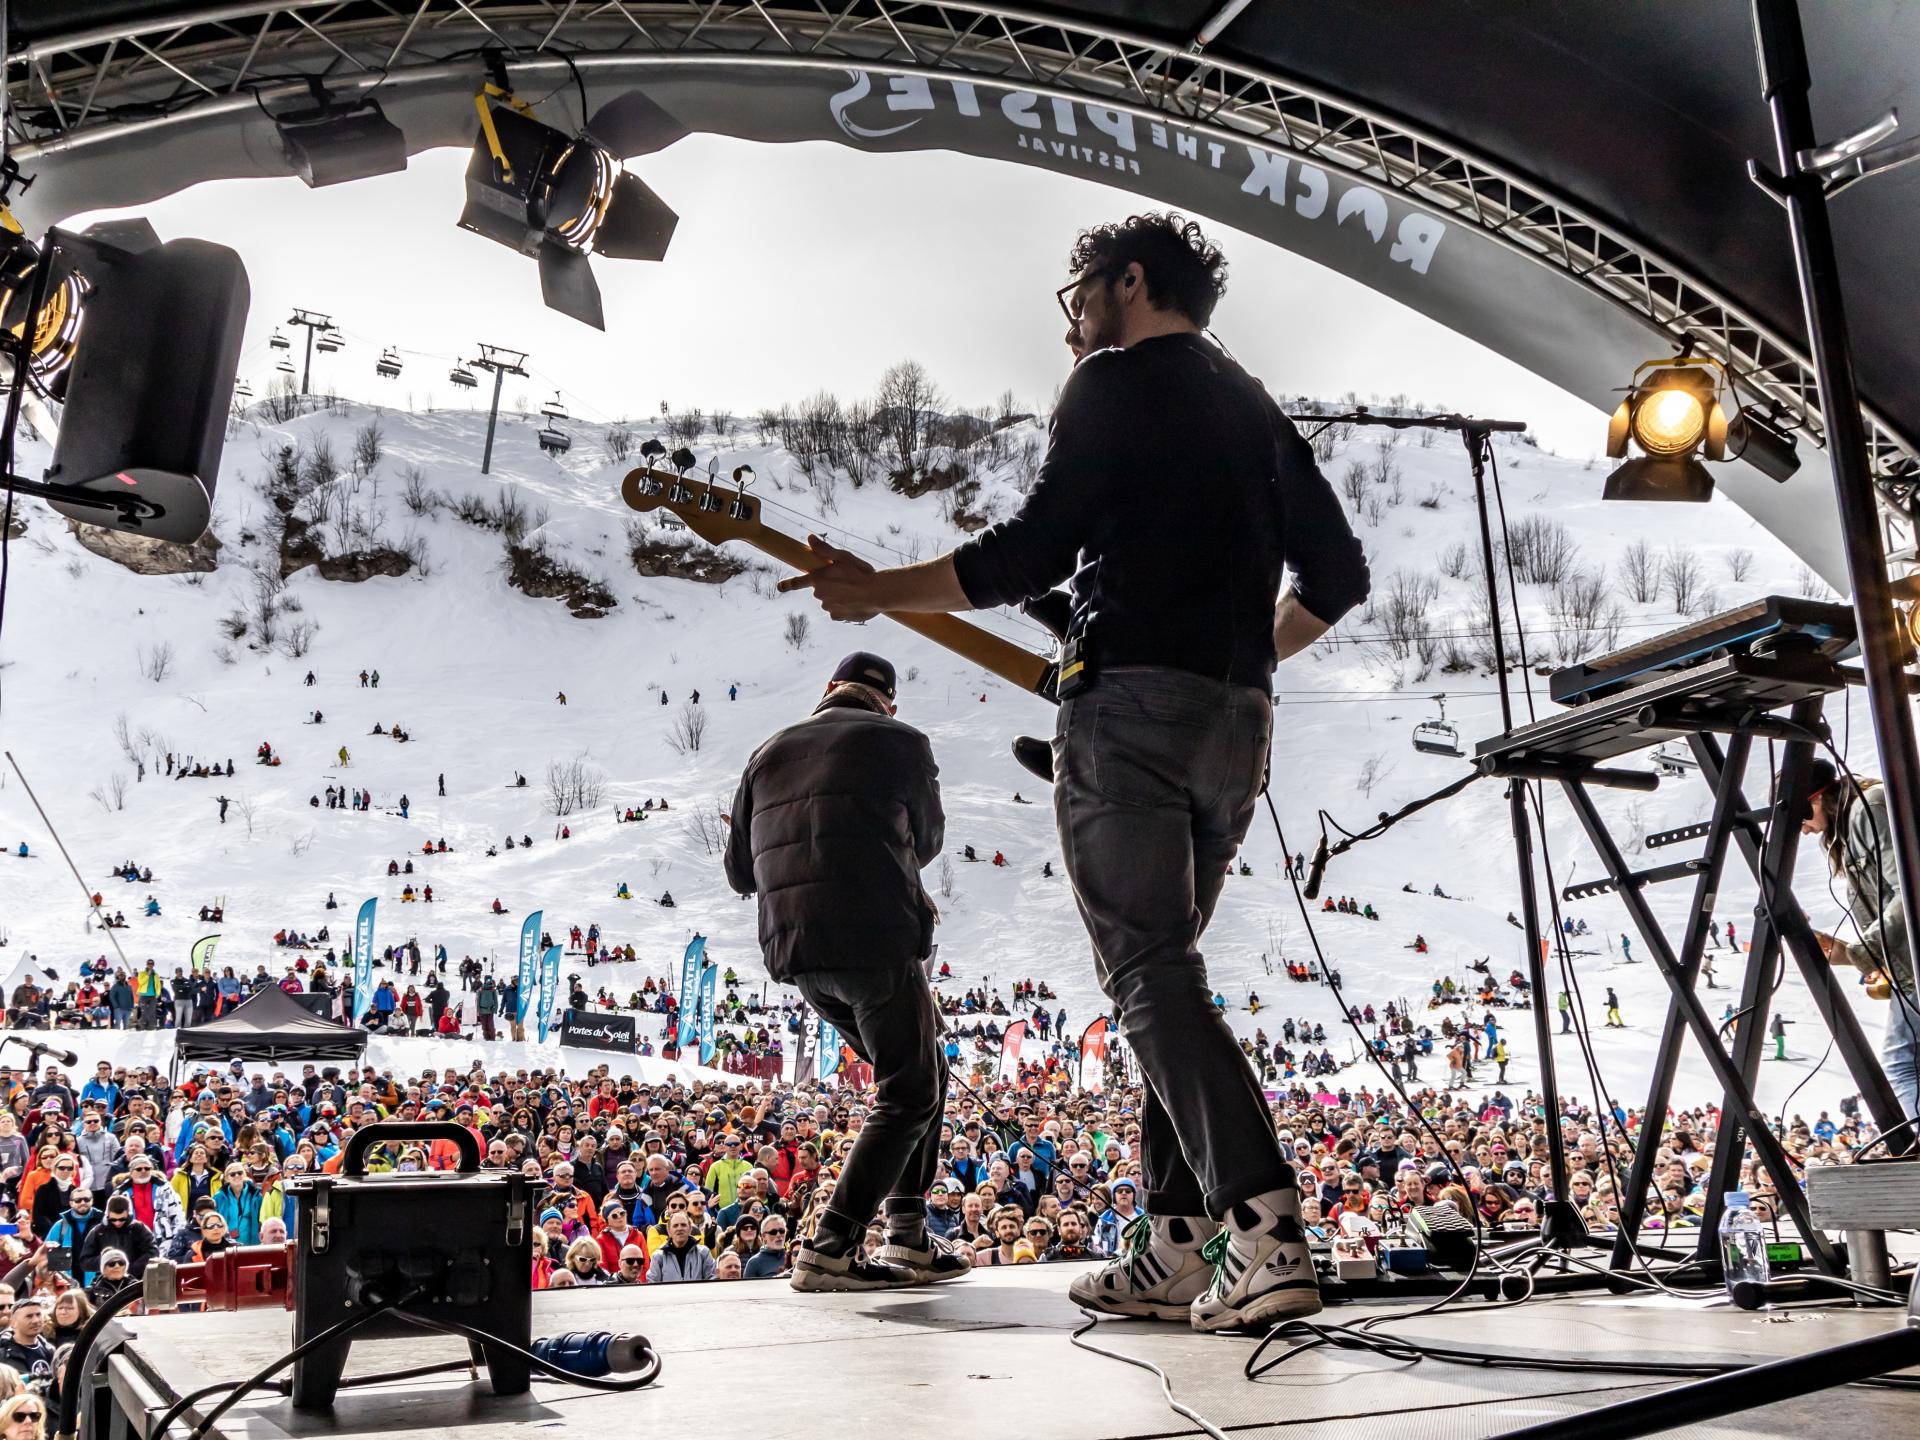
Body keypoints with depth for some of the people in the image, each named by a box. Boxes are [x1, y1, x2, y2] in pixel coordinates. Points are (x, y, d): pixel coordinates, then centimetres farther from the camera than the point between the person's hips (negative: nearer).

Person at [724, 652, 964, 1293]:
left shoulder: (769, 754, 19)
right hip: (876, 939, -6)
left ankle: (908, 1237, 17)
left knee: (922, 1071, 20)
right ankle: (830, 1248, -7)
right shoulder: (899, 741, 5)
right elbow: (927, 841, 18)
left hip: (794, 950, 7)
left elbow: (740, 869, 19)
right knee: (910, 1095, 2)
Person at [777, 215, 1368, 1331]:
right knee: (1166, 970, 13)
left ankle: (1272, 1237, -17)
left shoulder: (1117, 381, 1)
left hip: (1130, 702, -8)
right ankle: (1176, 1254, 13)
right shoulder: (1259, 410, 25)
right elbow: (1339, 577, 21)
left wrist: (878, 591, -4)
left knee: (1151, 977, -8)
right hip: (1239, 721, 8)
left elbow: (1039, 549, -11)